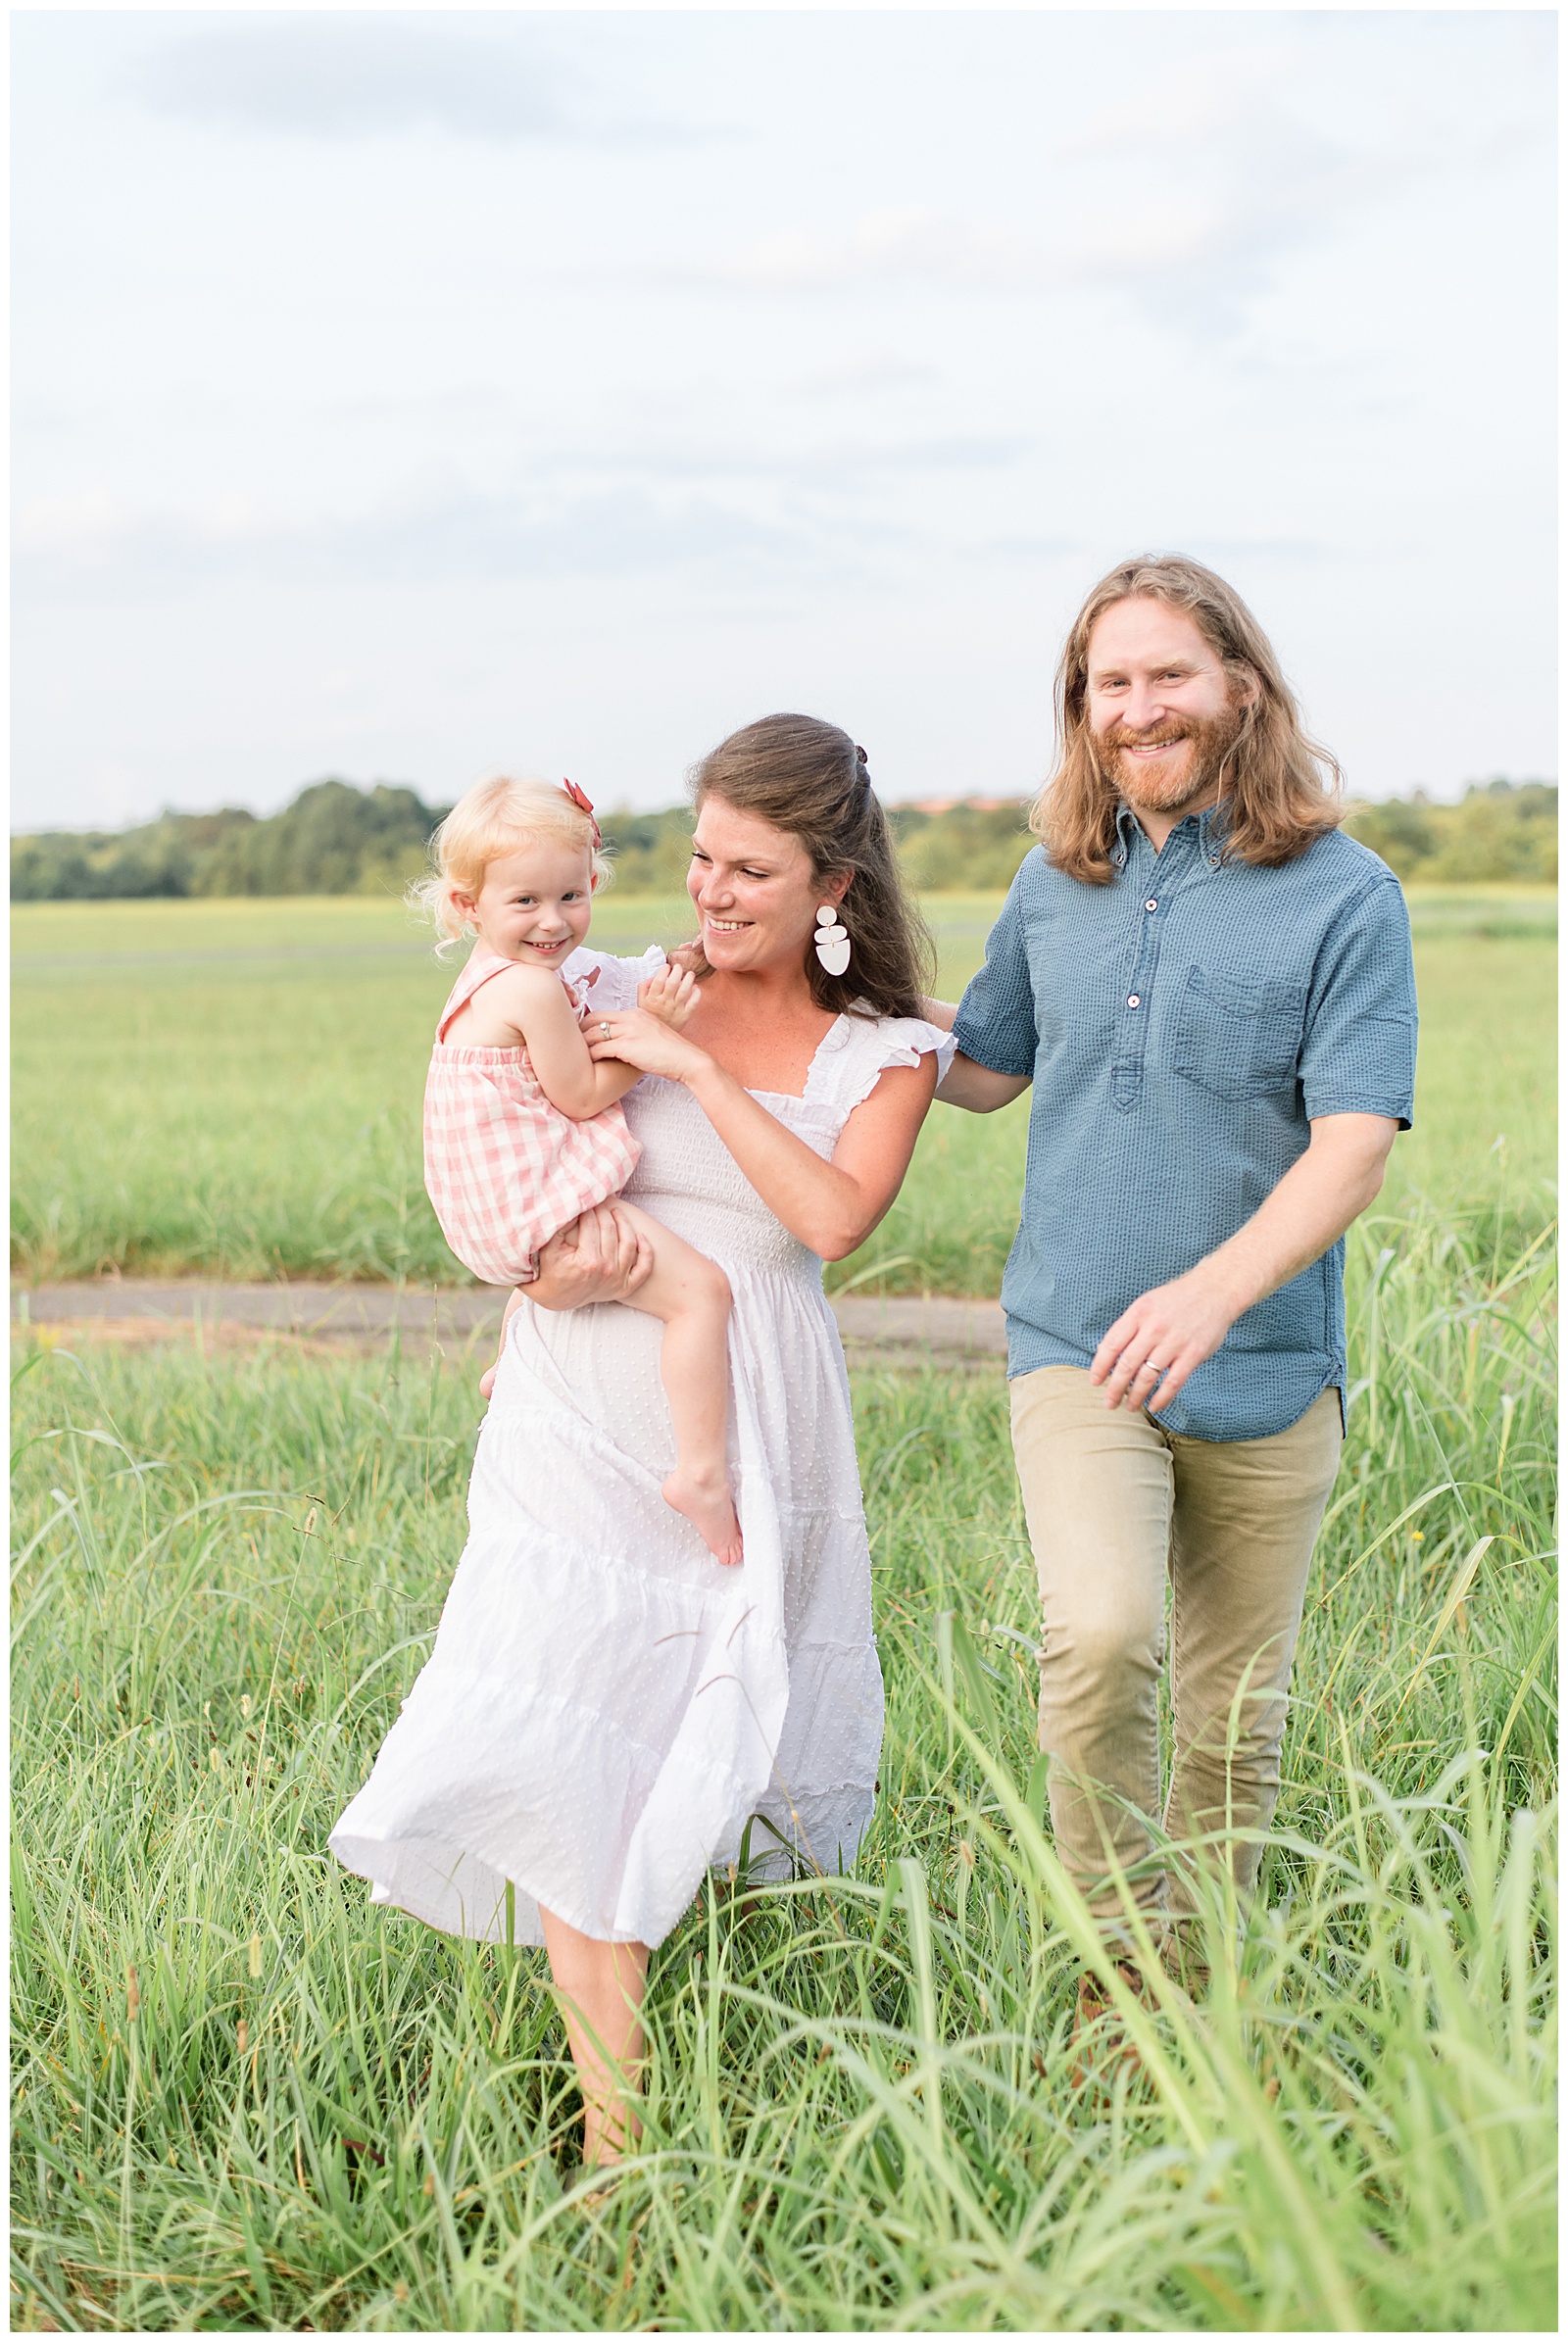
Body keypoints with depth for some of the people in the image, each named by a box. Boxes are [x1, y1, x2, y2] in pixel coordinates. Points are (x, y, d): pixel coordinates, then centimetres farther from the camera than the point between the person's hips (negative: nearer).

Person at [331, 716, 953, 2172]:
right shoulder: (609, 995, 6)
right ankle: (615, 2132, -3)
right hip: (587, 1432, 0)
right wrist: (560, 1261, -14)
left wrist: (696, 1065, -13)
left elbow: (834, 1217, -13)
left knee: (729, 1767, 6)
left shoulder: (885, 1053, 5)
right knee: (565, 1764, -9)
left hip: (750, 1440, 0)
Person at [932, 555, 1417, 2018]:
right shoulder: (1055, 886, 8)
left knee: (1233, 1716, 10)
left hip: (1264, 1364, -1)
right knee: (1100, 1636, -23)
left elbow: (1353, 1146, -14)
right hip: (1077, 1348, 1)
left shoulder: (1343, 896, -5)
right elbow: (983, 1068, 23)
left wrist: (1213, 1288, -30)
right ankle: (1118, 1964, -4)